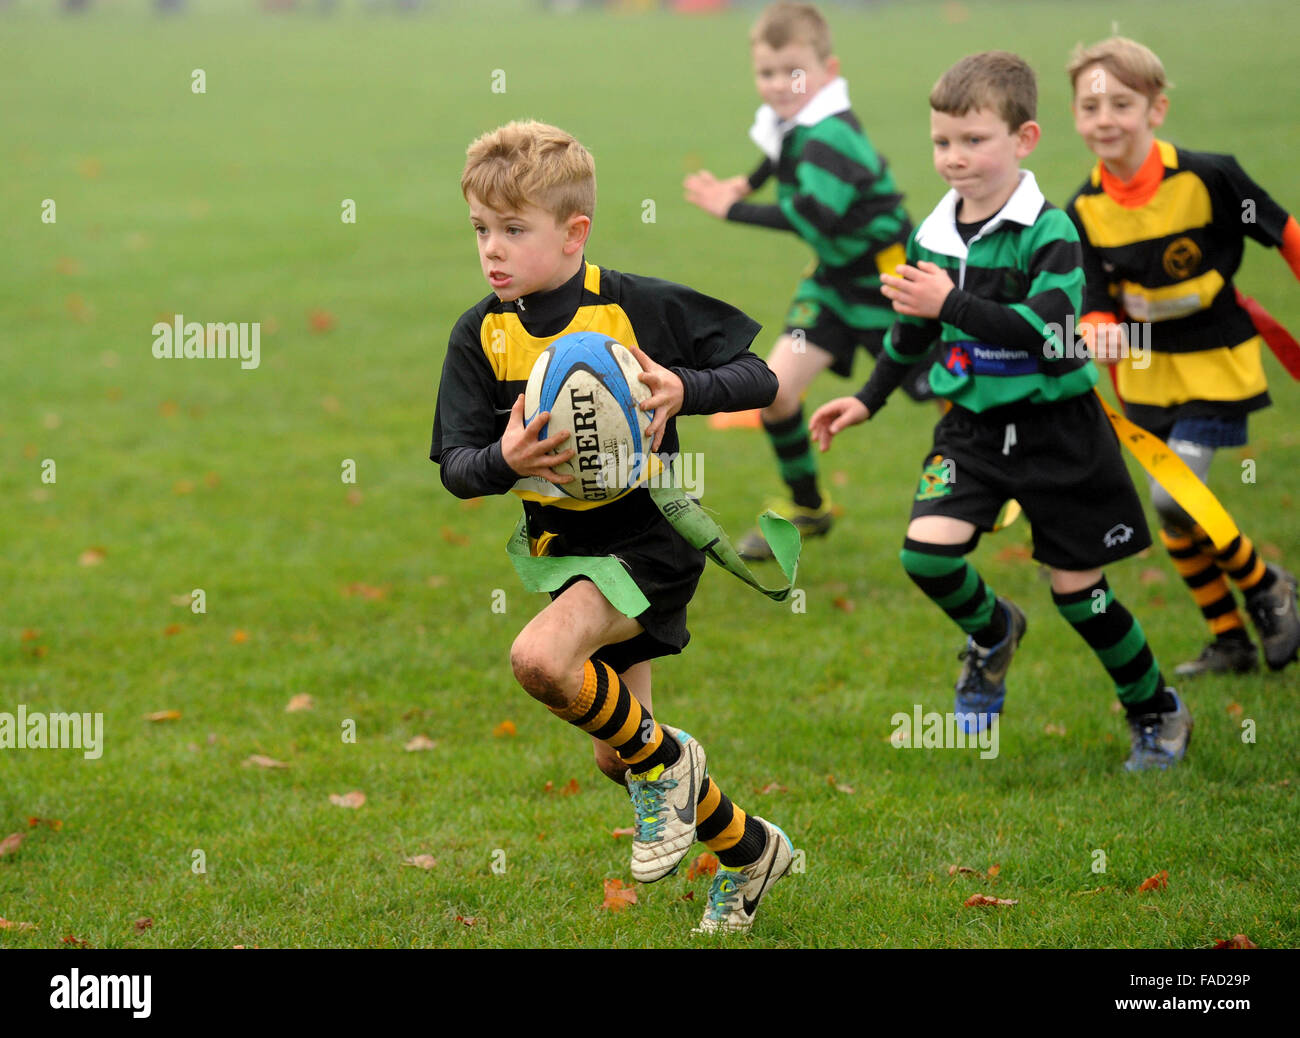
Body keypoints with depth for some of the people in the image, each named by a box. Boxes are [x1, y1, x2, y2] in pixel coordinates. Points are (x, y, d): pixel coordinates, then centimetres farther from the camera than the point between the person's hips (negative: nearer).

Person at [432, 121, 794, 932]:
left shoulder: (639, 306, -14)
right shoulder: (481, 335, -4)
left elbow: (759, 378, -8)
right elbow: (455, 466, -5)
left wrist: (683, 390, -27)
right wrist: (504, 460, -27)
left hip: (652, 538, -6)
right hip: (567, 547, 6)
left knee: (540, 658, -31)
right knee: (618, 757, 14)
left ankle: (663, 756, -4)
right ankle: (751, 850, 38)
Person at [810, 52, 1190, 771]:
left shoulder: (1049, 233, -17)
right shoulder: (932, 236, 2)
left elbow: (1047, 329, -30)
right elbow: (912, 328, 19)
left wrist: (953, 304, -36)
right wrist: (868, 400, 21)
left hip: (1053, 426, -5)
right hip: (971, 427, 5)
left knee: (1077, 588, 3)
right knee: (926, 552, -15)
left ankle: (1158, 712, 25)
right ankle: (992, 633, 19)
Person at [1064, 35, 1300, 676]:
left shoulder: (1205, 177, -19)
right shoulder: (1083, 212, -7)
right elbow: (1095, 306, -8)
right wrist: (1104, 335, -31)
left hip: (1215, 364, -5)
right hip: (1147, 371, 5)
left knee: (1174, 499, -17)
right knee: (1173, 516, 9)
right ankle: (1229, 642, 26)